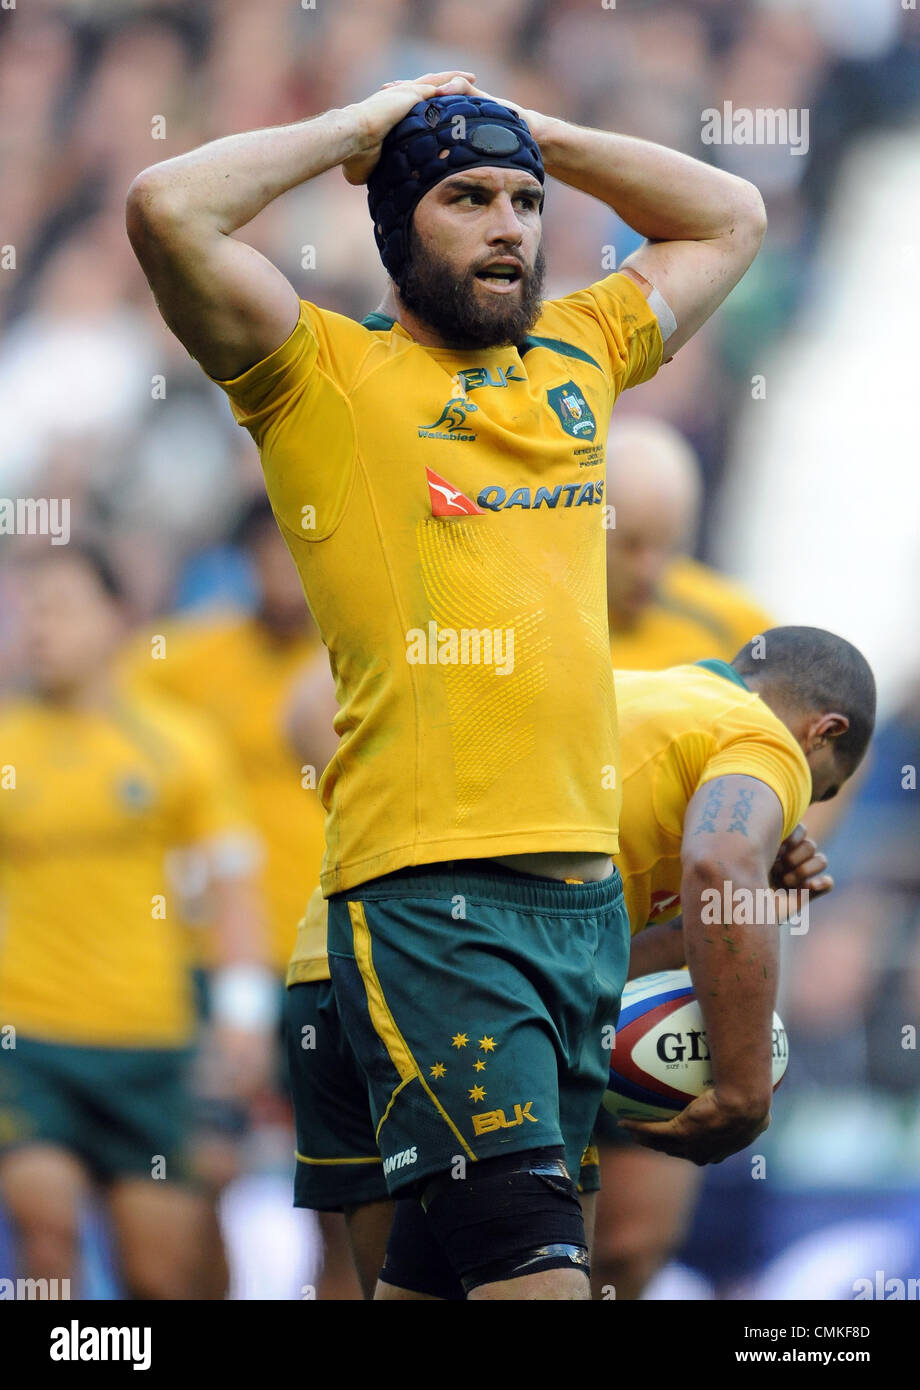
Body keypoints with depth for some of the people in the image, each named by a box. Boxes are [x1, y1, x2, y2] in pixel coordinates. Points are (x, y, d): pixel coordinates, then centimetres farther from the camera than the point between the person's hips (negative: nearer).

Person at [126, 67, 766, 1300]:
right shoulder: (325, 371, 2)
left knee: (445, 1258, 10)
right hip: (428, 884, -6)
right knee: (532, 1254, -18)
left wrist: (542, 137, 19)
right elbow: (169, 209, -12)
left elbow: (731, 218, 31)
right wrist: (357, 128, 1)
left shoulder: (579, 353, 17)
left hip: (586, 880, 6)